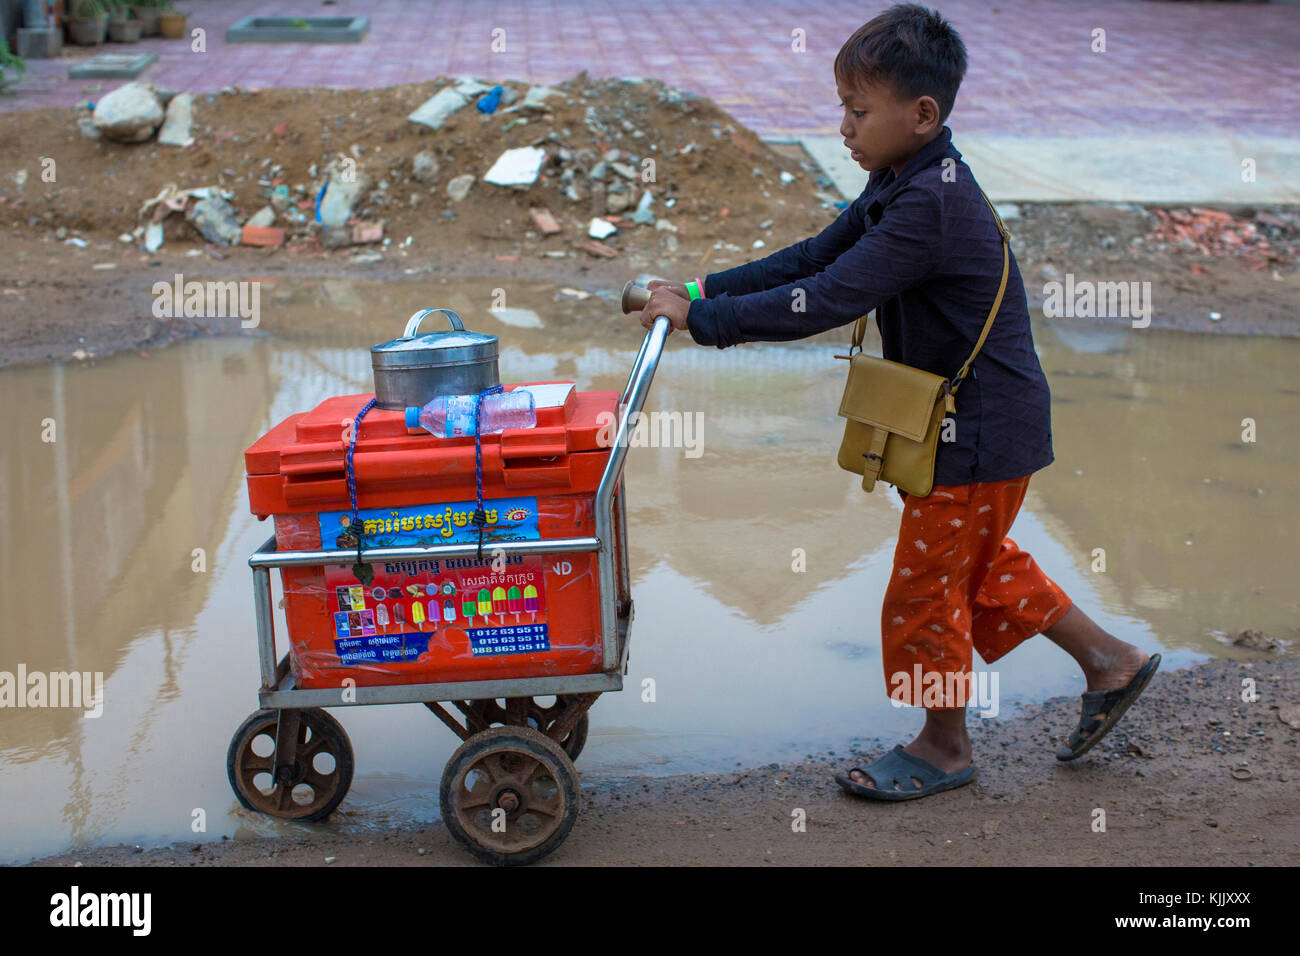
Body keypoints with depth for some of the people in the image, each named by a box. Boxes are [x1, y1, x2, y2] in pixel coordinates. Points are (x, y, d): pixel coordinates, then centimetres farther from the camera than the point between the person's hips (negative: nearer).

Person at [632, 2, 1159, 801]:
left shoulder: (932, 204, -28)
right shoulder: (902, 185, 4)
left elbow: (825, 301, -32)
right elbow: (812, 259, 8)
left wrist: (701, 319, -27)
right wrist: (704, 291, 0)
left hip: (980, 432, -10)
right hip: (972, 423, 10)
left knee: (926, 584, 5)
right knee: (979, 563, 23)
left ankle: (944, 747, 24)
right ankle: (1110, 661, 36)